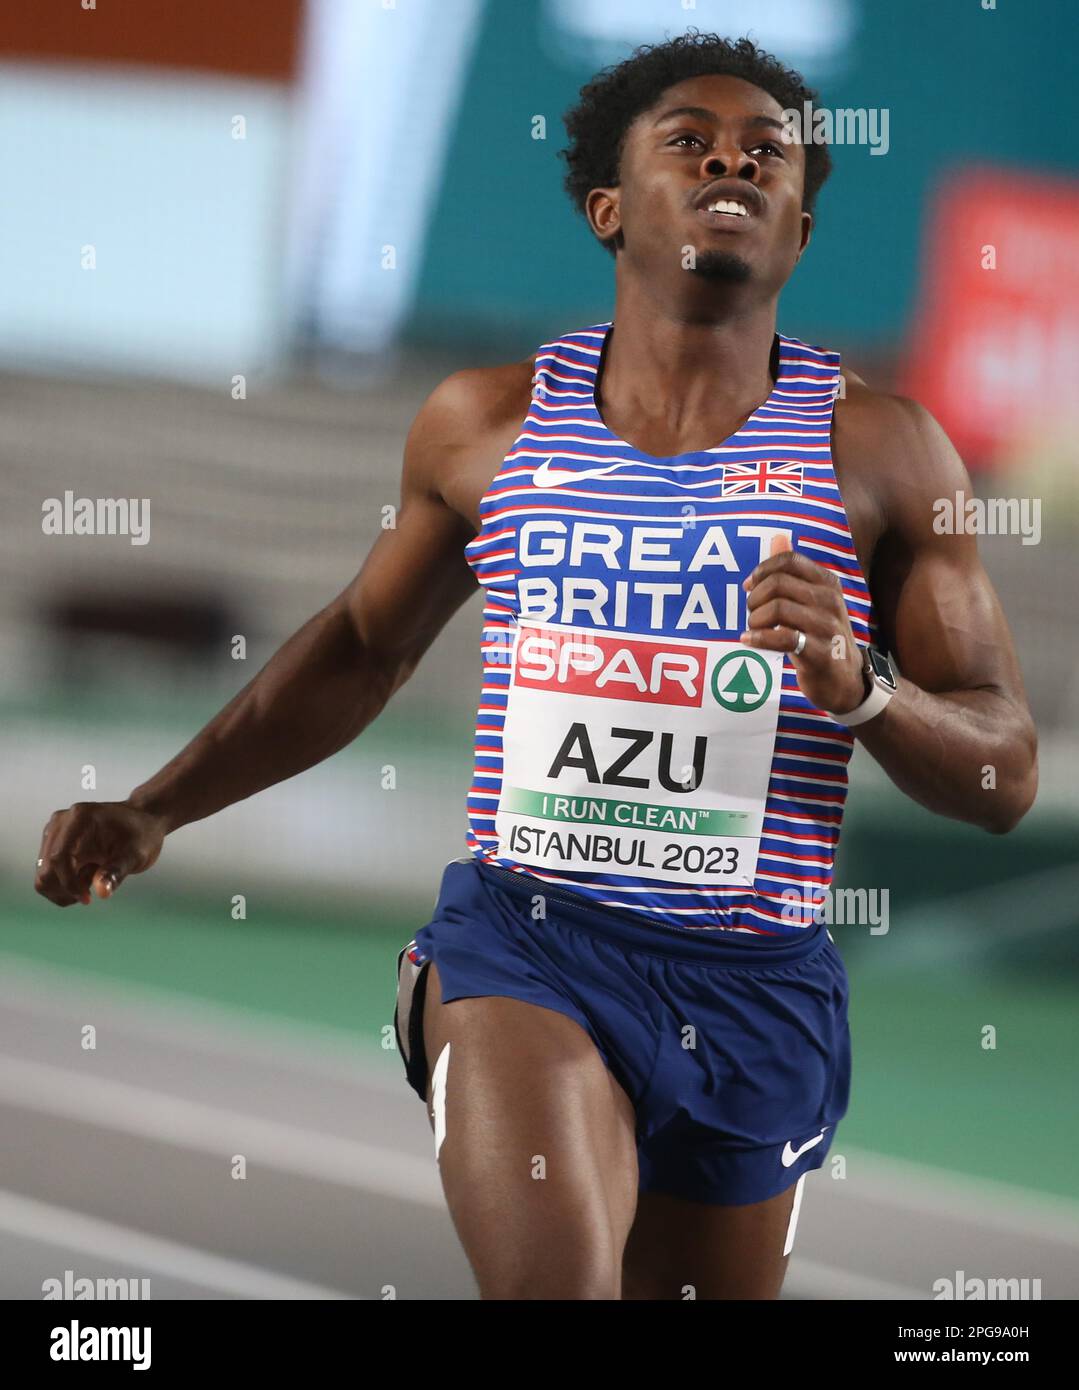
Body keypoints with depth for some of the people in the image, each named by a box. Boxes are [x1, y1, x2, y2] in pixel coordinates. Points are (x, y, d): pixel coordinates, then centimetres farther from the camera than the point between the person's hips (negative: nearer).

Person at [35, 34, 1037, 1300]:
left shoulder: (877, 450, 2)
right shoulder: (487, 423, 6)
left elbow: (1004, 779, 1)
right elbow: (363, 645, 22)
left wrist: (859, 682, -20)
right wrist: (151, 810, 15)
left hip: (756, 986, 1)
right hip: (524, 943, -1)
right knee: (554, 1280, -27)